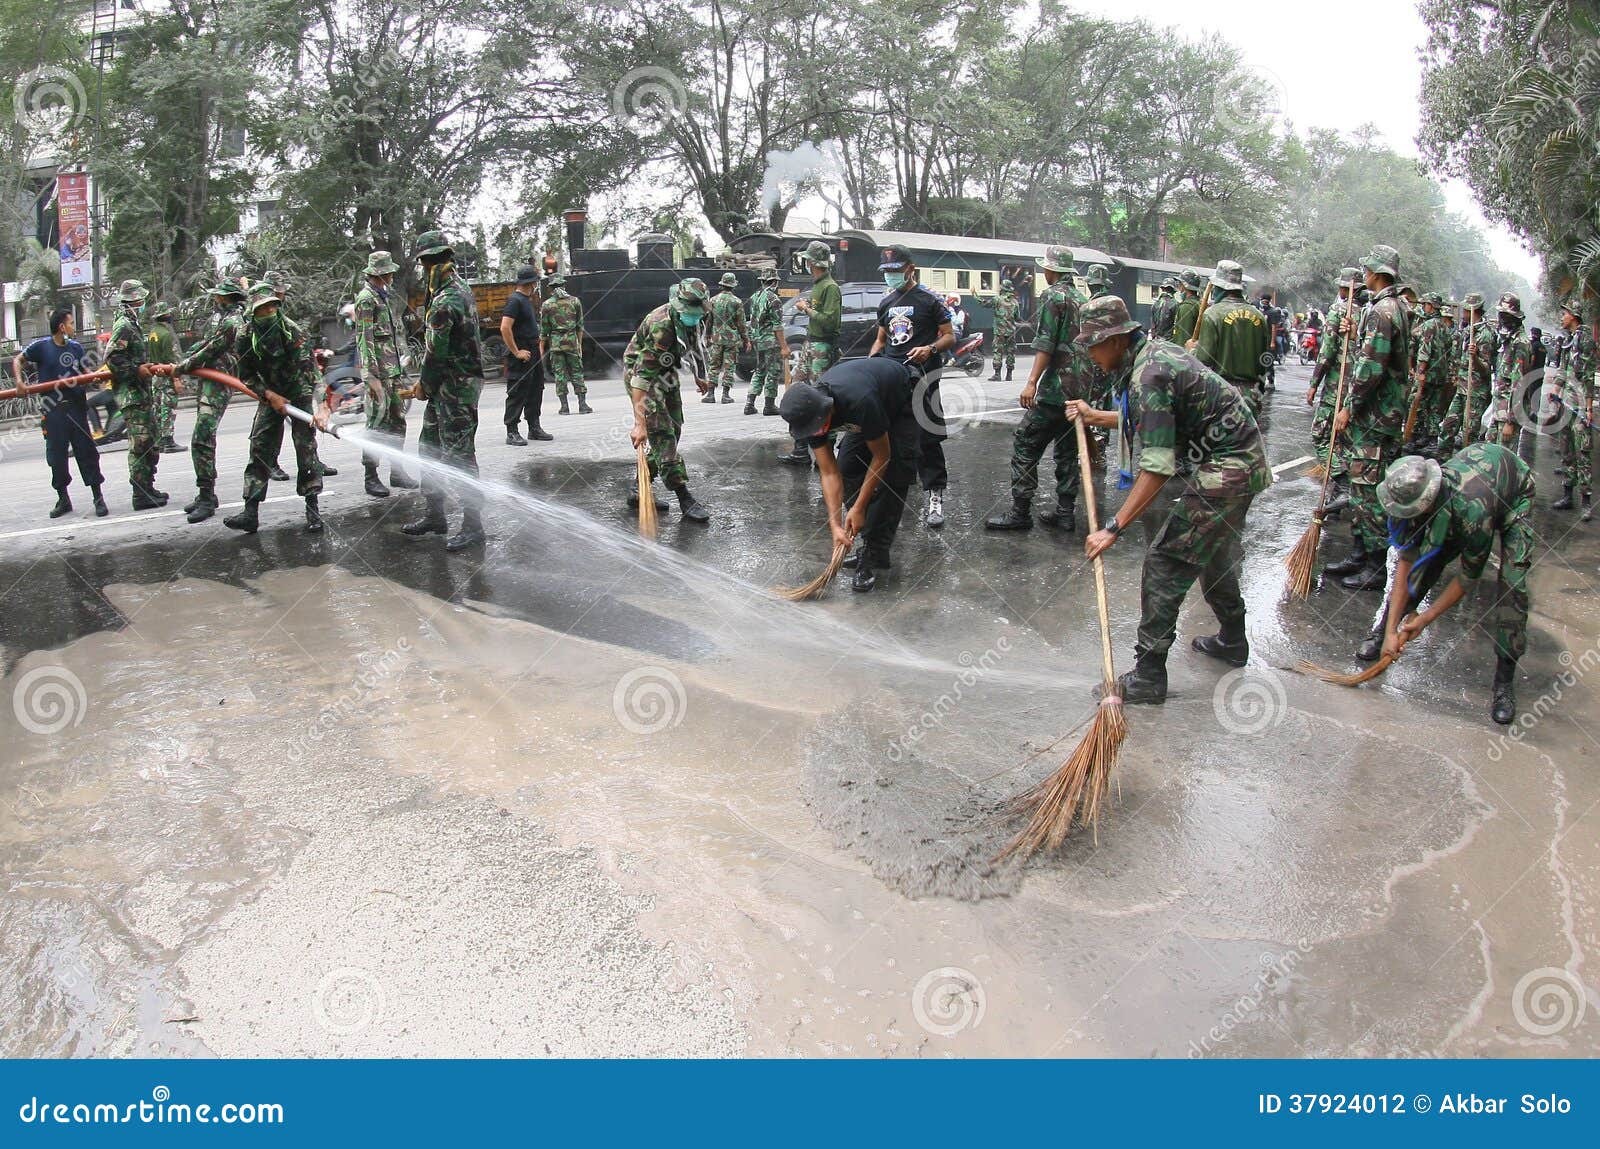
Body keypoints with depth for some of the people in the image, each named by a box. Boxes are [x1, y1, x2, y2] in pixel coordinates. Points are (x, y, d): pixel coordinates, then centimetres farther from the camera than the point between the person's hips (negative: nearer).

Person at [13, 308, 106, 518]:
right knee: (57, 455, 6)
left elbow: (87, 373, 13)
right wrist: (19, 381, -8)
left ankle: (98, 498, 4)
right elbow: (18, 360, 8)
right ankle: (63, 499, 18)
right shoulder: (41, 345, -1)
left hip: (77, 407, 2)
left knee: (87, 451, -1)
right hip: (53, 410, -2)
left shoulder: (76, 347, 8)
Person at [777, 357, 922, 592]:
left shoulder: (859, 403, -43)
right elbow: (829, 473, -19)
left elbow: (881, 456, -28)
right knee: (847, 466, -4)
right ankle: (867, 543, 7)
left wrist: (859, 508, -23)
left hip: (905, 398, -6)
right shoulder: (808, 412, -23)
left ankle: (874, 556, -14)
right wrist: (836, 525, -27)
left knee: (891, 474, -18)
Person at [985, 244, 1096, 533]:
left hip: (1057, 386, -9)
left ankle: (1020, 512, -6)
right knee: (1067, 449, 13)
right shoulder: (1082, 299, 17)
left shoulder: (1053, 295, -8)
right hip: (1082, 386, 9)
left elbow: (1046, 344, -18)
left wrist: (1032, 382, -22)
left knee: (1025, 445, -5)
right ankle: (1065, 512, 15)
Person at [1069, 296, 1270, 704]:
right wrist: (1095, 417, 26)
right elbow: (1152, 420, 24)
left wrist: (1113, 528, -29)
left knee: (1166, 559, -9)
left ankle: (1148, 674, -6)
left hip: (1225, 470, -11)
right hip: (1242, 459, 11)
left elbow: (1157, 469, -29)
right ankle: (1232, 640, 47)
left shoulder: (1148, 377, -24)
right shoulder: (1153, 352, 7)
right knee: (1215, 552, 27)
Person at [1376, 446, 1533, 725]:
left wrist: (1426, 618, -20)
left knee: (1512, 584, -17)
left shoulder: (1472, 512, -46)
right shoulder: (1414, 495, -30)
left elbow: (1469, 576, -28)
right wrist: (1391, 631, -22)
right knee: (1419, 561, -7)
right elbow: (1406, 564, -22)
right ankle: (1382, 631, 13)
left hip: (1514, 495, -5)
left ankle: (1505, 682, -8)